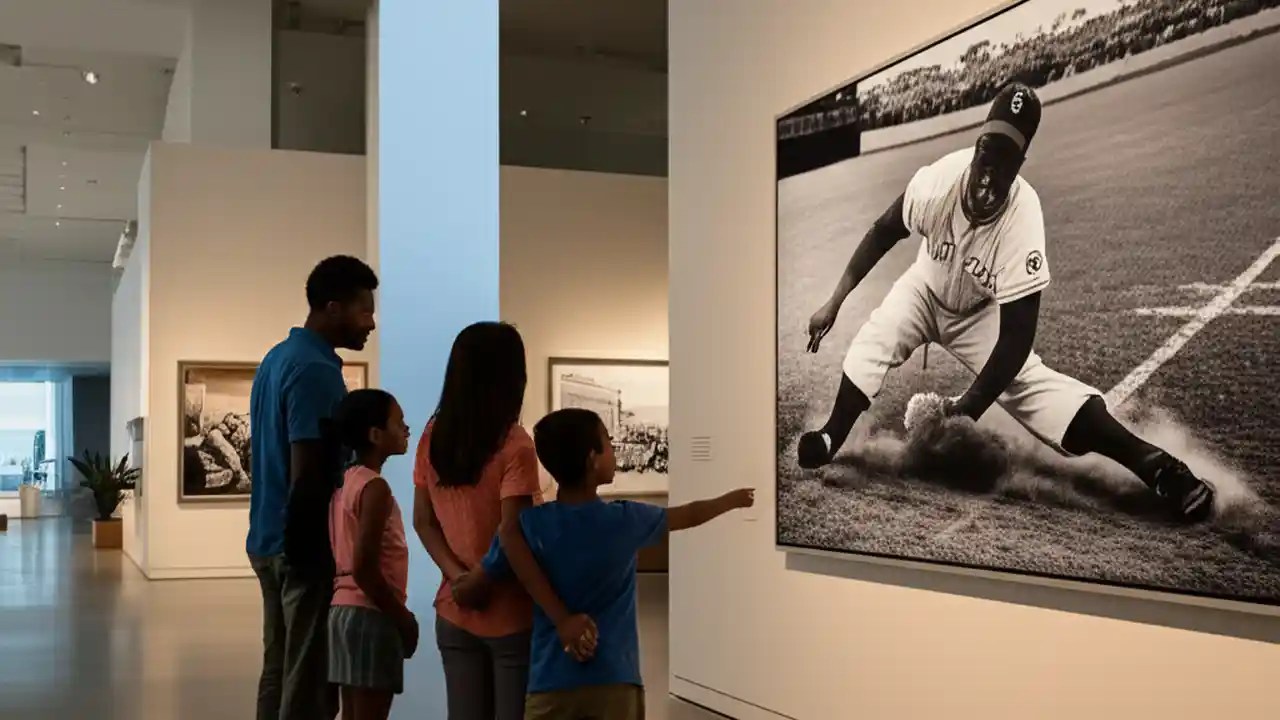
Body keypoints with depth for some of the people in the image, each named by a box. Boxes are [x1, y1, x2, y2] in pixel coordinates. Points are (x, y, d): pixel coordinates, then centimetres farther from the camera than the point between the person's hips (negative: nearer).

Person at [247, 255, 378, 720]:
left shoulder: (277, 357, 12)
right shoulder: (315, 370, -18)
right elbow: (307, 474, -21)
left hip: (270, 540, 10)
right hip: (305, 545, -10)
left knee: (279, 672, 14)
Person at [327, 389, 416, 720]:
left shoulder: (348, 481, 10)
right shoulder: (375, 487, -16)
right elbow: (364, 568, -22)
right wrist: (403, 618, -12)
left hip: (344, 609, 9)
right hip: (370, 615, -9)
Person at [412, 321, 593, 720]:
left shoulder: (432, 438, 2)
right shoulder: (515, 446, -17)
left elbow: (424, 521, 3)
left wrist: (458, 577, -5)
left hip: (453, 616, 5)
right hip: (511, 618, -5)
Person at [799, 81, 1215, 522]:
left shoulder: (1022, 222, -38)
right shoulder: (938, 181, -34)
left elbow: (1015, 340, -34)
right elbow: (883, 233, -13)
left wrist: (966, 410, -37)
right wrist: (834, 302, -14)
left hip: (981, 312, -2)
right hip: (927, 288, 3)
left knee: (1030, 382, -19)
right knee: (874, 341, -23)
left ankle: (1151, 464, -21)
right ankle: (830, 440, -8)